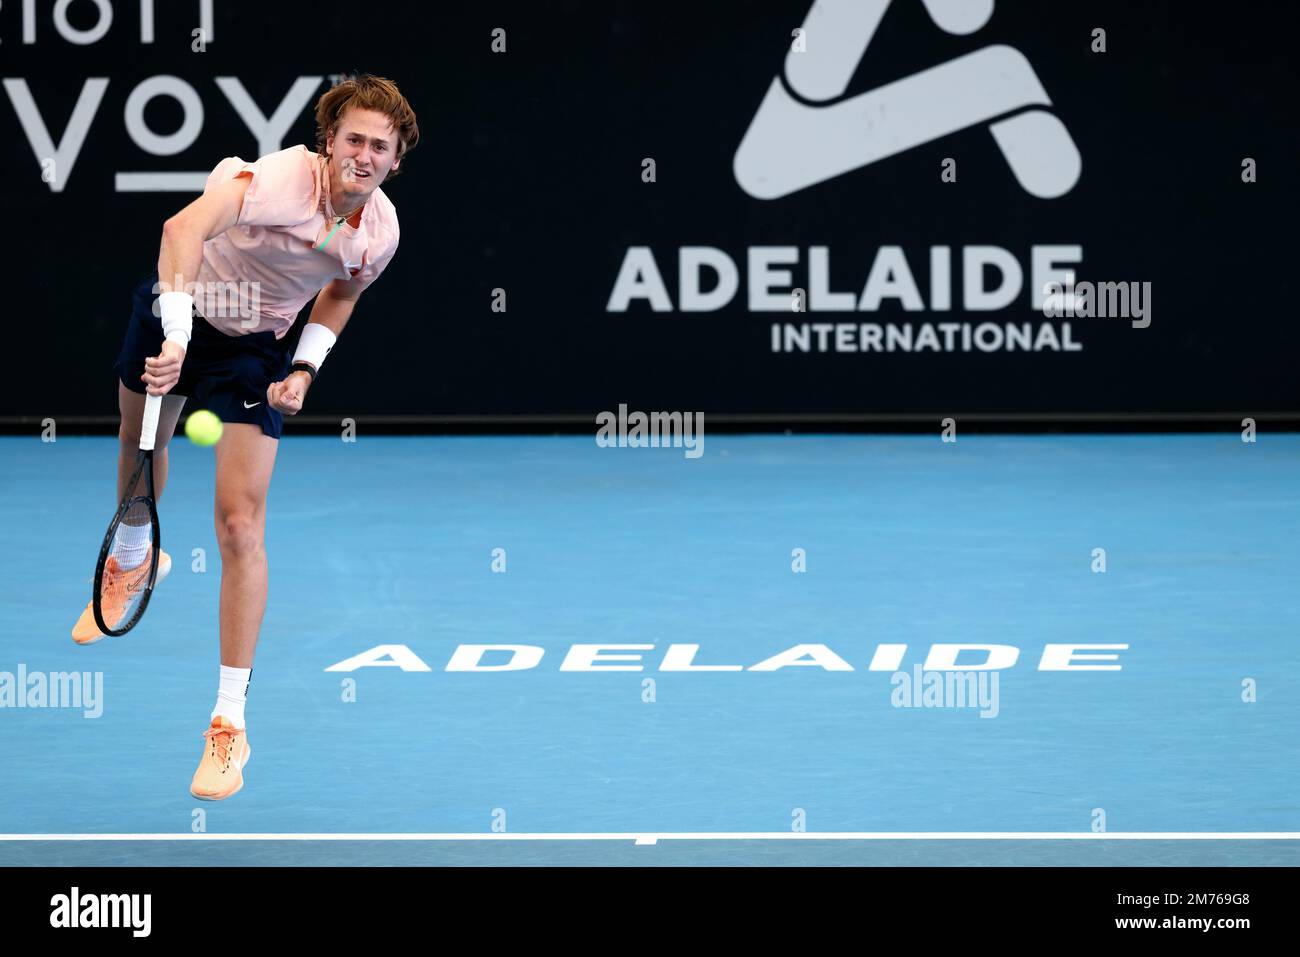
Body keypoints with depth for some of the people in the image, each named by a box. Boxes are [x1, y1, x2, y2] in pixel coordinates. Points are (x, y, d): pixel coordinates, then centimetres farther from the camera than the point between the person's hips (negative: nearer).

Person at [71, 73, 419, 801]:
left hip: (253, 349, 1)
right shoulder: (288, 178, -34)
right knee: (140, 445, 26)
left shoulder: (380, 231, -16)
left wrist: (305, 369, -5)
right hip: (178, 311, -1)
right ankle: (134, 558, 64)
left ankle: (230, 722, -6)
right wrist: (175, 336, -60)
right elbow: (186, 228, -51)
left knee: (240, 523, -11)